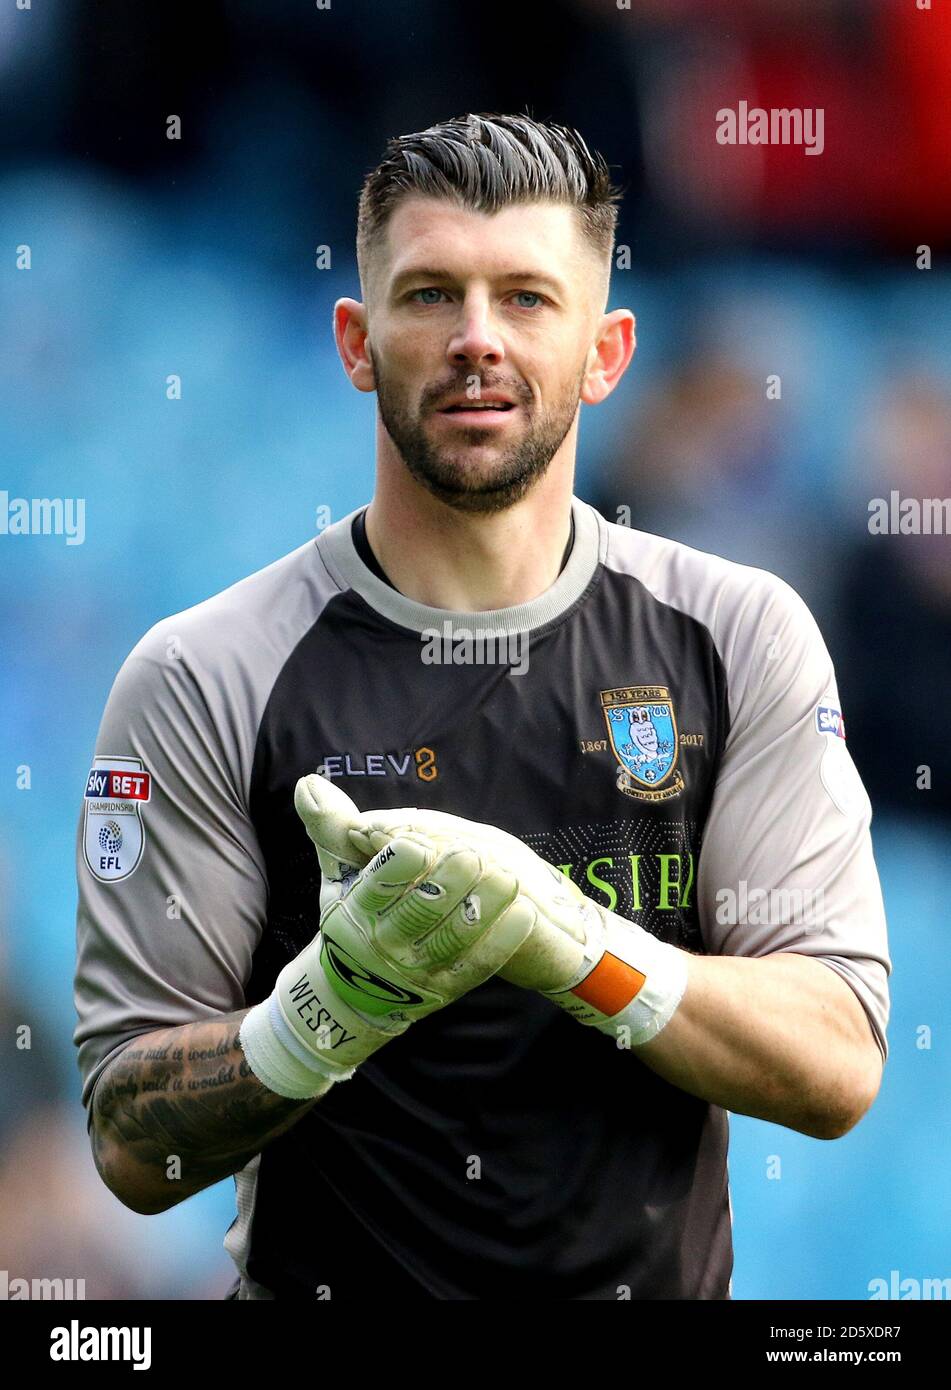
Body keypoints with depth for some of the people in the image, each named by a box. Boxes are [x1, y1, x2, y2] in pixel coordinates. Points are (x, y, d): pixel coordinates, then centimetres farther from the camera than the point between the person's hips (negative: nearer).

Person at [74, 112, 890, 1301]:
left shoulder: (741, 635, -3)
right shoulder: (206, 681, -9)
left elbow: (837, 1070, -10)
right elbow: (131, 1149, -10)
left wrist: (565, 943, -24)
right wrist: (335, 1003, -27)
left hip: (663, 1288, 2)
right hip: (331, 1290, -2)